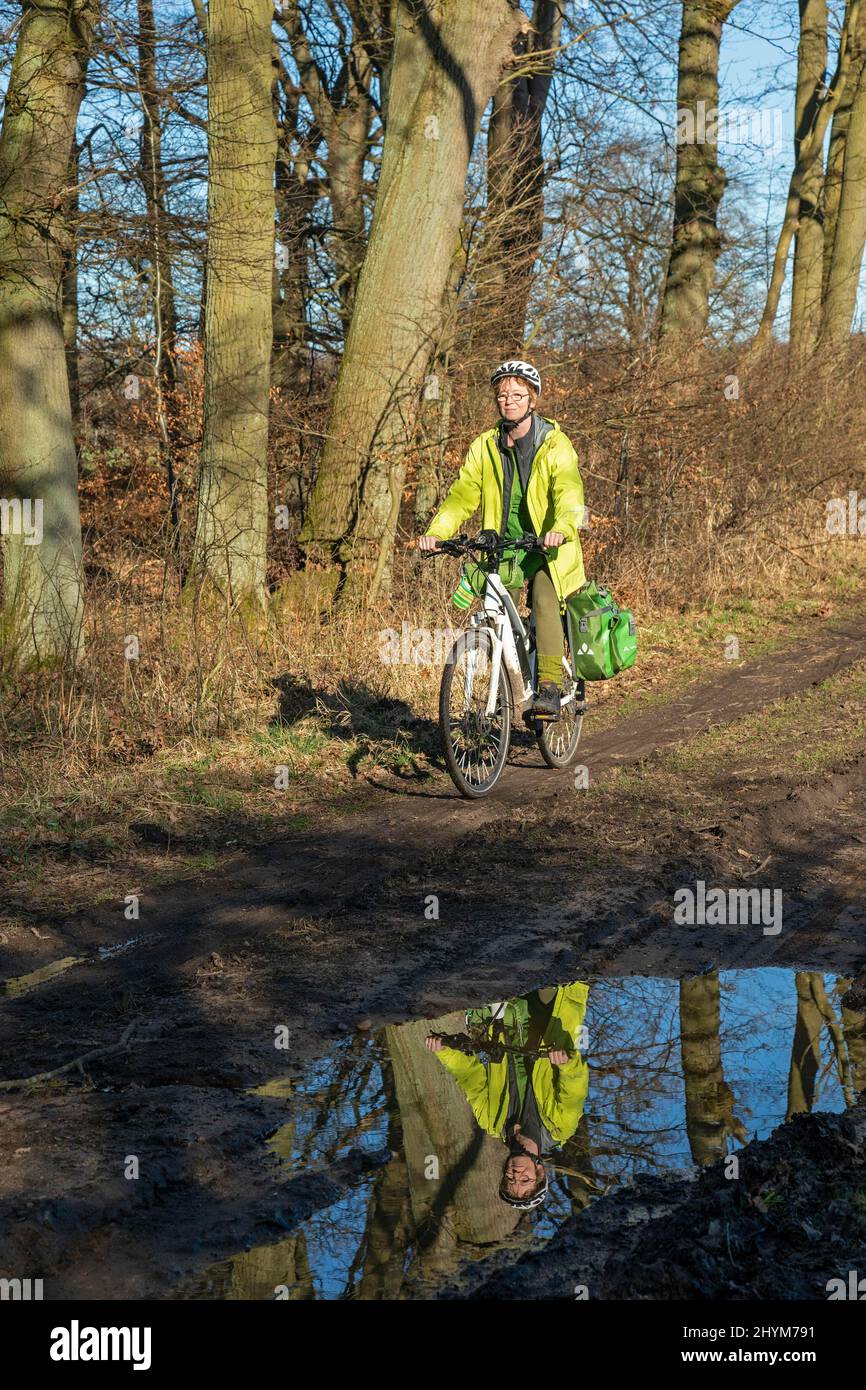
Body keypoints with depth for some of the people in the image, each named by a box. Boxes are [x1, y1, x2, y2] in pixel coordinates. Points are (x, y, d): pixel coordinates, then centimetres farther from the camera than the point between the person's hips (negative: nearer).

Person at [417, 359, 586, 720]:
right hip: (502, 550, 4)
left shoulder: (555, 444, -7)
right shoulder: (485, 447, 5)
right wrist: (436, 532, -21)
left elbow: (569, 491, -23)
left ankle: (549, 688, -27)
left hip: (546, 551, -4)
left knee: (545, 603, -27)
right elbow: (462, 494, -3)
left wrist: (562, 529, -44)